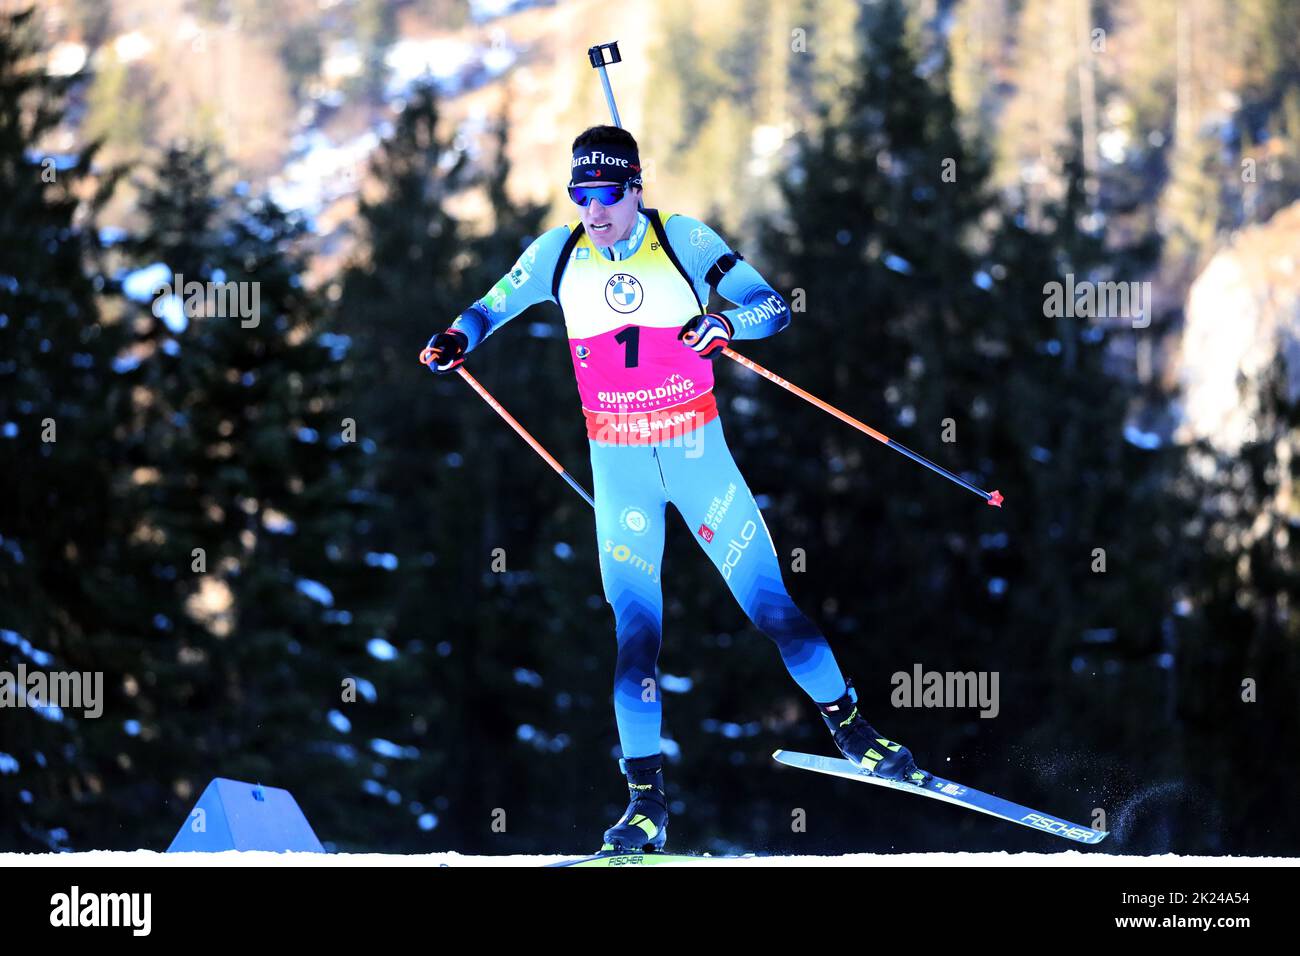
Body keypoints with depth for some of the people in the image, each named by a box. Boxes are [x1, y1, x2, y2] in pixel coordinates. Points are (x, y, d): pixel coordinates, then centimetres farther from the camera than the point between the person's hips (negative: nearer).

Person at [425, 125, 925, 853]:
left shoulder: (684, 240, -7)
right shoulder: (560, 253, -1)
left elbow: (775, 307, -8)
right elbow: (491, 308, 13)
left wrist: (727, 322, -28)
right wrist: (459, 339, -9)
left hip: (698, 451, -1)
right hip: (618, 465, 1)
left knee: (772, 603, -1)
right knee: (635, 630, -4)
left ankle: (850, 729, 18)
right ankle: (648, 799, 0)